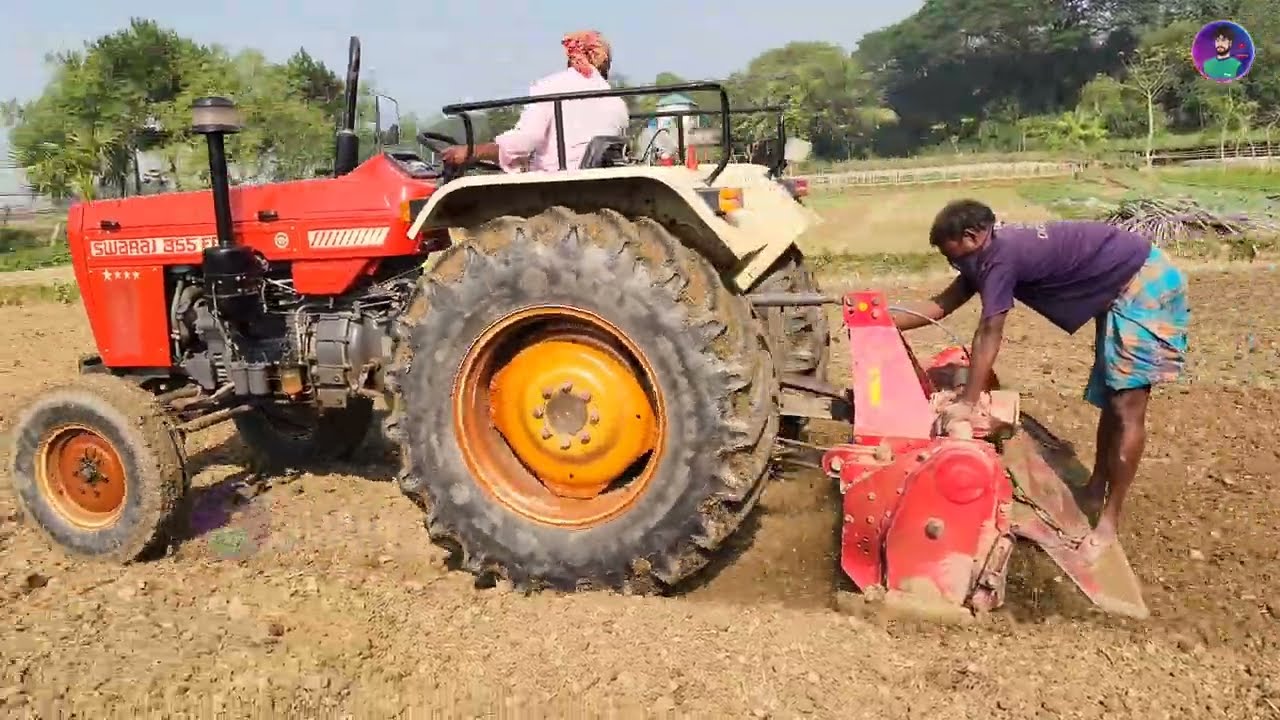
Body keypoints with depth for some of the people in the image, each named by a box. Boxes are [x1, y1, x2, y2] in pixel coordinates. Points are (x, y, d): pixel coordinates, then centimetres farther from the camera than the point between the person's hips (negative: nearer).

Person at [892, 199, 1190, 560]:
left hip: (1146, 283, -10)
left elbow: (988, 335, -26)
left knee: (1126, 404, -9)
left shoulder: (1001, 256, -23)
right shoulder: (992, 251, 6)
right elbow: (942, 305, 11)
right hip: (1123, 289, 10)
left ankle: (1109, 522, -4)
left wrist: (967, 403, -25)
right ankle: (1095, 492, 28)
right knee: (1110, 396, 16)